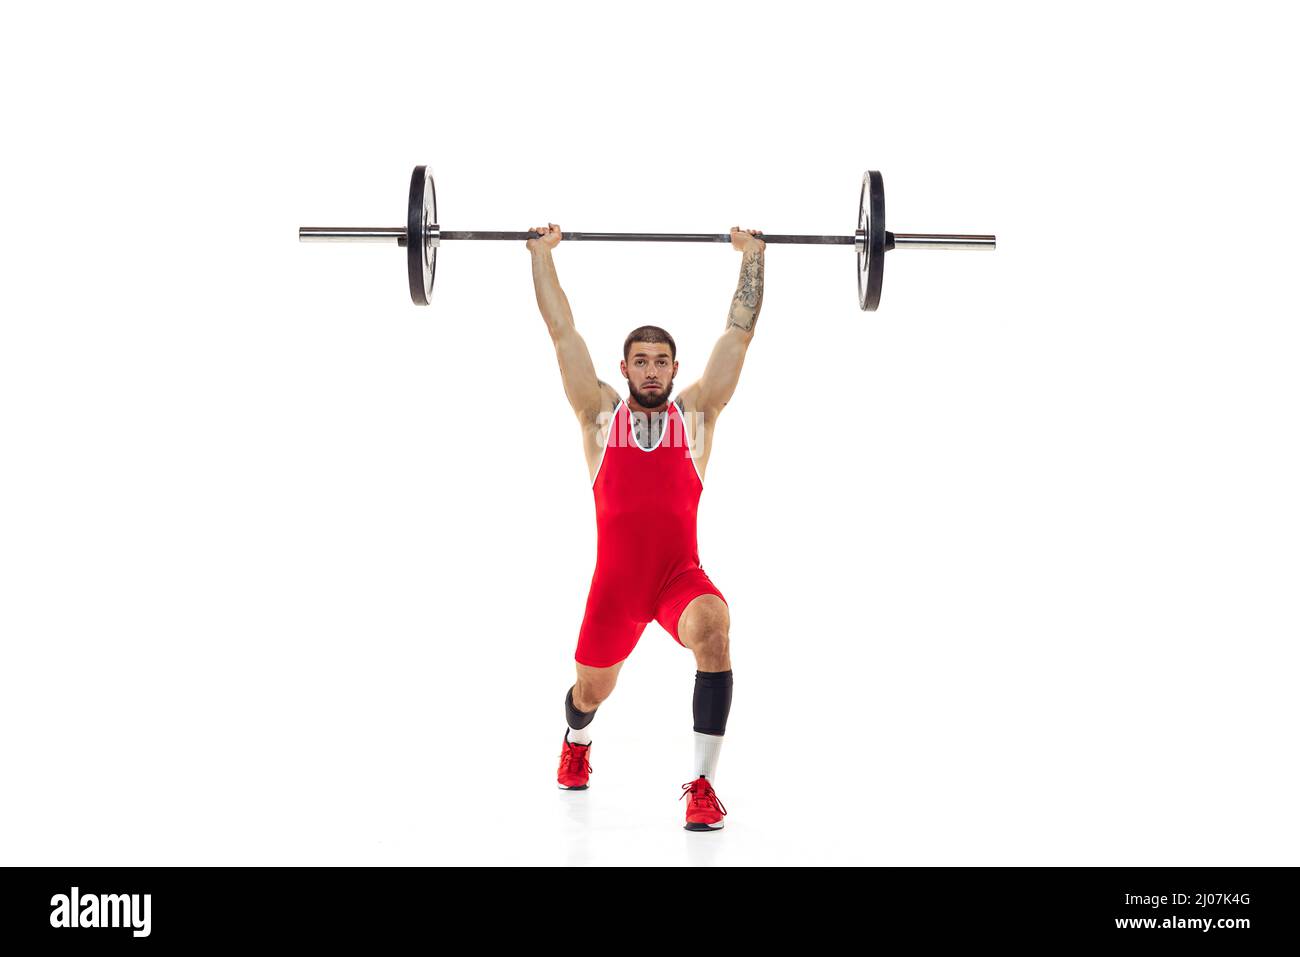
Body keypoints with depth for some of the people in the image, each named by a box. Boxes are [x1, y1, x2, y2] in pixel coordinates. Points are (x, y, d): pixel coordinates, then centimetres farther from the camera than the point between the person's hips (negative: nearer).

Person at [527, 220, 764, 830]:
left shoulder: (696, 414, 8)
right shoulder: (600, 415, 7)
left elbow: (739, 331, 9)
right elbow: (561, 330, 7)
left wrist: (752, 256, 10)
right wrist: (542, 253, 10)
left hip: (681, 578, -1)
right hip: (615, 584, 1)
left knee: (713, 630, -34)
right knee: (591, 691, 18)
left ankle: (703, 781, -25)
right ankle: (576, 741, 59)